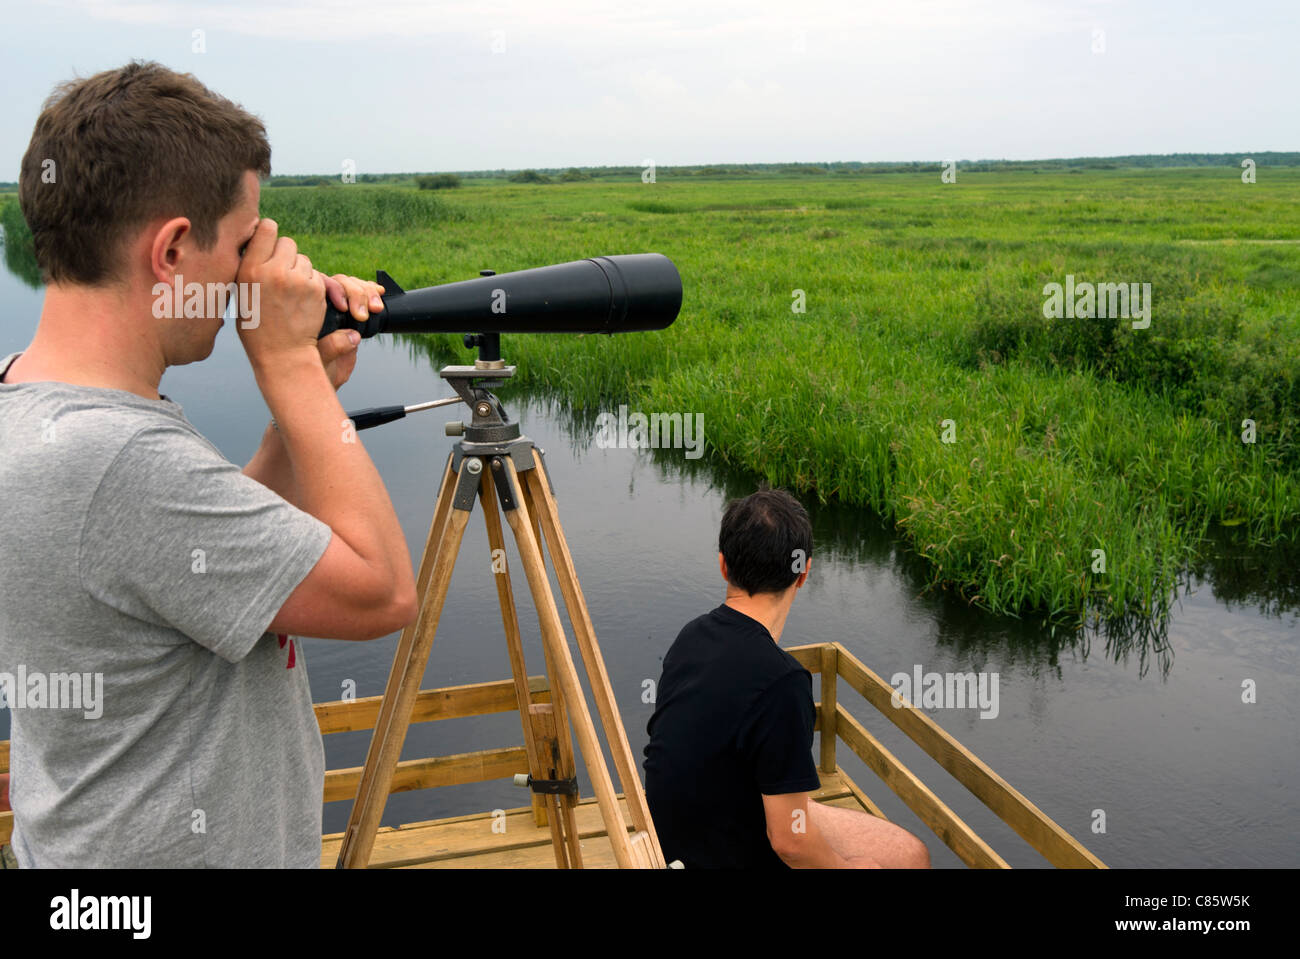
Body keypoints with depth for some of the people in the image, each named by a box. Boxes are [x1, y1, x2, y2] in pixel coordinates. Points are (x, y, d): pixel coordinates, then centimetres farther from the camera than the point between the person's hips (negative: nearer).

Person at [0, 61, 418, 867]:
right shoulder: (117, 459, -32)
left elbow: (232, 549, 6)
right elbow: (381, 590, -25)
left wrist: (310, 384, -4)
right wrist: (290, 361, -21)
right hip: (193, 847, -8)